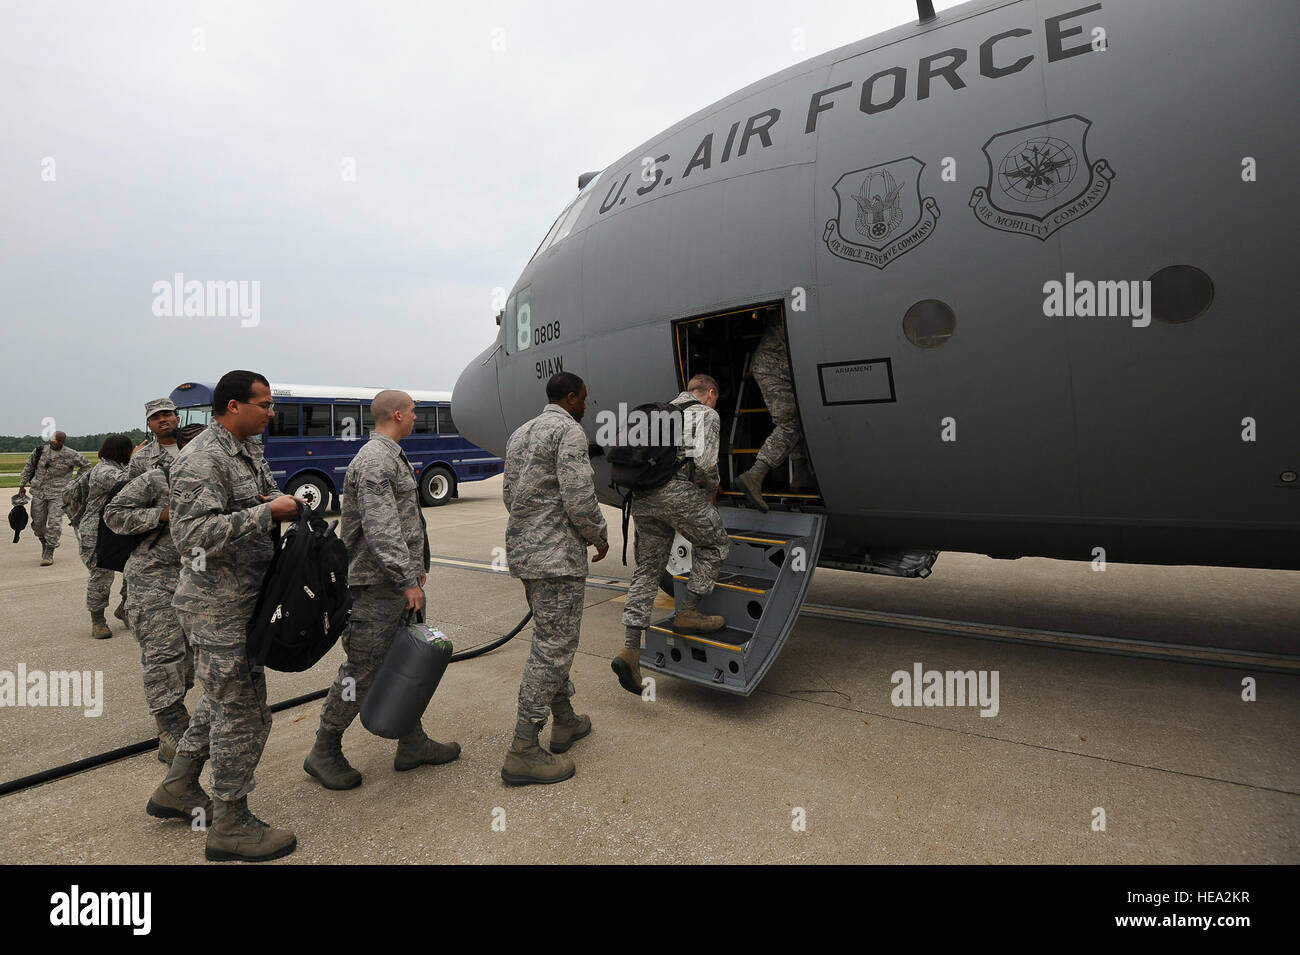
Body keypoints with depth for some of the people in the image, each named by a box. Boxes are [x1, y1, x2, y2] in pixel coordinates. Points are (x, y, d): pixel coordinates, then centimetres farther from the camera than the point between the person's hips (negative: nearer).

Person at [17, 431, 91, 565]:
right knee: (37, 522, 8)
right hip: (38, 492, 3)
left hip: (58, 494, -3)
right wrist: (22, 485, 14)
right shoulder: (40, 451, 4)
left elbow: (86, 463, 10)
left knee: (54, 523, -9)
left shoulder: (70, 455, -4)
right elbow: (28, 466, 16)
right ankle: (44, 543, 35)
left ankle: (49, 553, -1)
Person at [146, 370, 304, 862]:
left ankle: (177, 789, 40)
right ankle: (231, 825, 15)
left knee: (223, 697, 22)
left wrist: (283, 503, 5)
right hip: (219, 606, -10)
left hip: (241, 598, 10)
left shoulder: (248, 449, 11)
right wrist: (266, 512, -26)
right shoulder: (201, 460, -19)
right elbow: (194, 534, -29)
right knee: (243, 710, -1)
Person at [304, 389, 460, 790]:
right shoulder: (375, 461, -17)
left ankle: (412, 743, 25)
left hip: (399, 581, 11)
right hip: (379, 583, -11)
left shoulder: (392, 457, 17)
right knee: (363, 669, -2)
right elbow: (380, 530, -24)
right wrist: (407, 579, -22)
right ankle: (324, 752, 14)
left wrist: (416, 567, 23)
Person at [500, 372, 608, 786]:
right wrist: (600, 536, -3)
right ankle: (523, 751, 2)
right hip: (557, 555, -10)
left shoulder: (520, 433, 15)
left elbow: (509, 495, 18)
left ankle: (565, 721, 32)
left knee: (552, 639, 19)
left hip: (523, 550, 10)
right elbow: (580, 500, -20)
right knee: (553, 646, -3)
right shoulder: (568, 431, -13)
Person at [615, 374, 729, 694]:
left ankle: (630, 650, 1)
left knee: (647, 570, 8)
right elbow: (705, 461, -11)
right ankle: (688, 612, 12)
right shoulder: (706, 415, 7)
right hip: (679, 491, -6)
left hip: (642, 497, 7)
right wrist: (712, 487, 10)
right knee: (714, 544, 17)